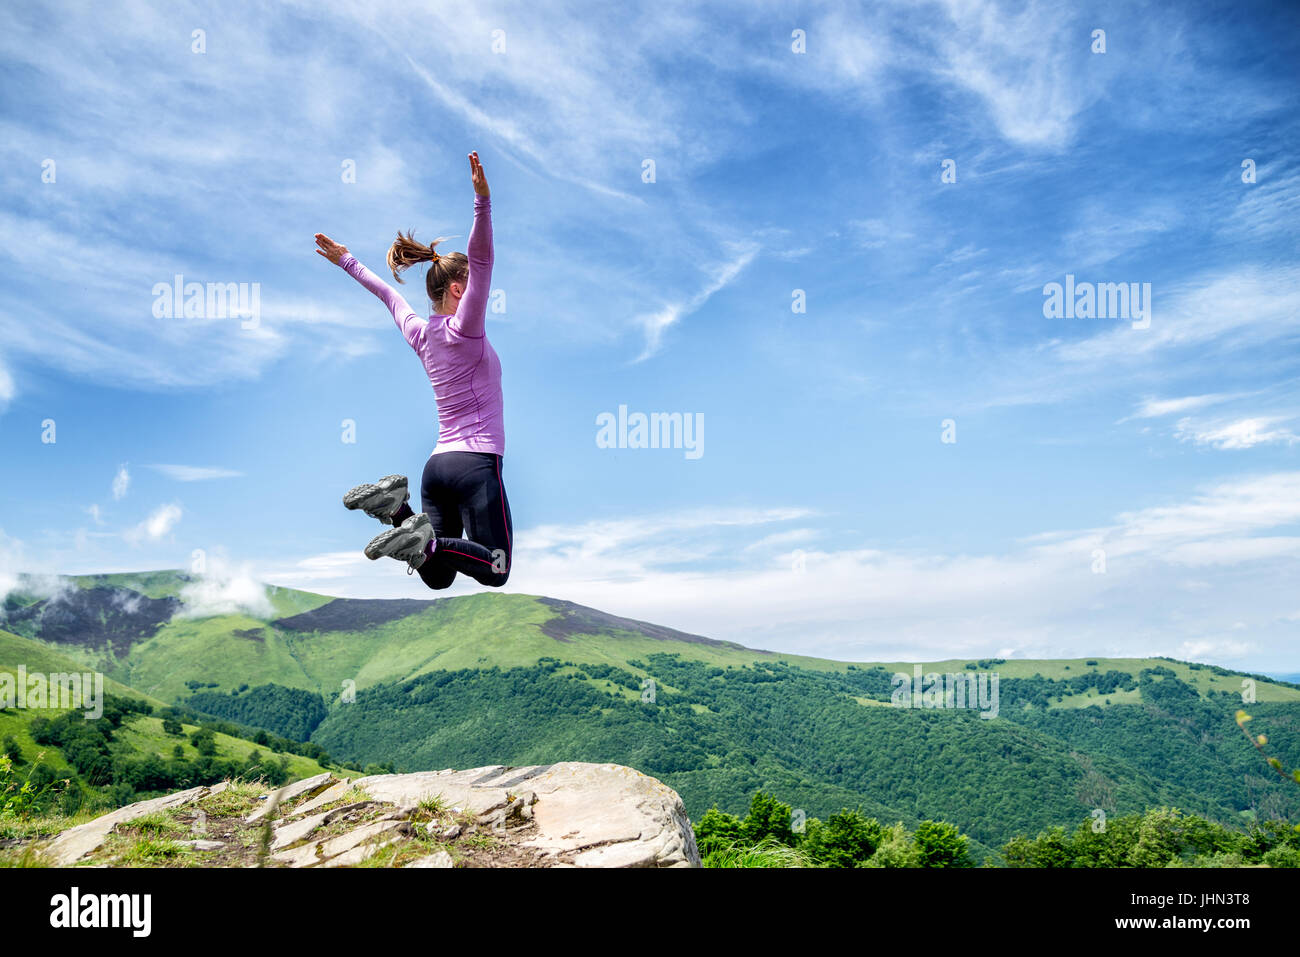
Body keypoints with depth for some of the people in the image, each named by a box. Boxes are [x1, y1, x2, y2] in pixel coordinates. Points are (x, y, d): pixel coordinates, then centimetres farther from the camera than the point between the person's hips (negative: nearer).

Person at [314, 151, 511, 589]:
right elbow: (481, 259, -20)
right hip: (476, 462, -8)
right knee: (495, 571, -6)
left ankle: (395, 506, -10)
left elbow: (388, 294, 28)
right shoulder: (463, 330, -8)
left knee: (437, 575, 10)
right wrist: (482, 199, -30)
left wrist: (347, 262, 44)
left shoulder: (419, 332, 12)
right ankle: (425, 541, -26)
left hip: (438, 462, 8)